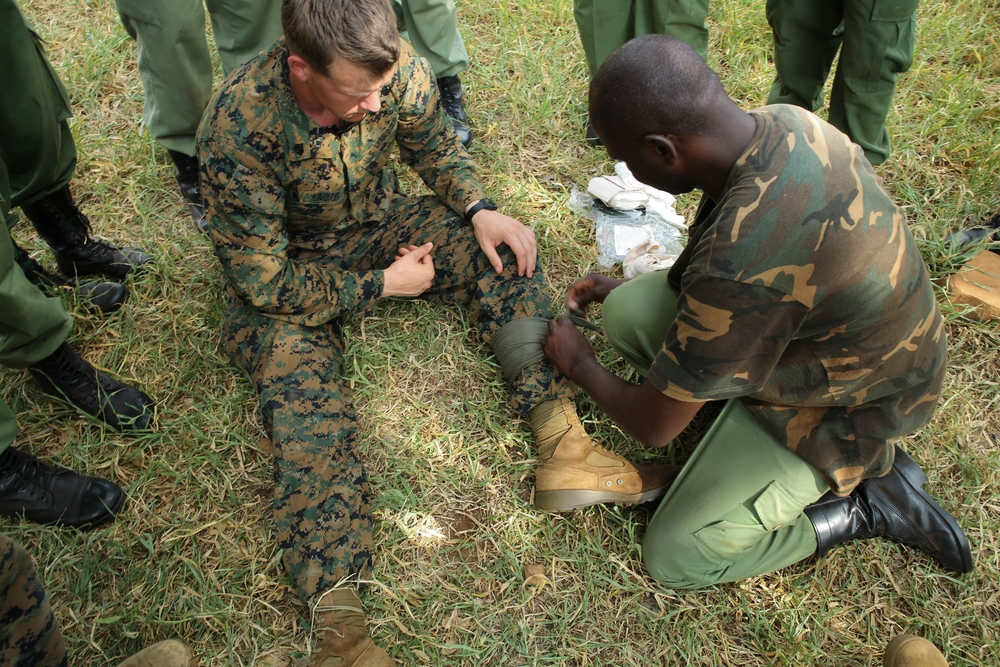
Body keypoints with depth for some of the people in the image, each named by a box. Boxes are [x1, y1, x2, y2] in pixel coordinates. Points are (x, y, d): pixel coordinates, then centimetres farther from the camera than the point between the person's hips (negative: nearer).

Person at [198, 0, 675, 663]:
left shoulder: (396, 69, -20)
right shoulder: (236, 133, -32)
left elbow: (435, 144, 2)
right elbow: (265, 280, -25)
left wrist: (479, 210, -15)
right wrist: (381, 285, -21)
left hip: (375, 222, 4)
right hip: (286, 269, -4)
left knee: (504, 250, -15)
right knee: (301, 391, -28)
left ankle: (563, 445, -23)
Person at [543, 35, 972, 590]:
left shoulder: (740, 269, -41)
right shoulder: (781, 122, -14)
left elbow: (653, 427, -23)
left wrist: (580, 365, -4)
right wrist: (627, 289, 12)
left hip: (840, 412, -8)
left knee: (675, 558, -2)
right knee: (626, 313, -5)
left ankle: (866, 508, 6)